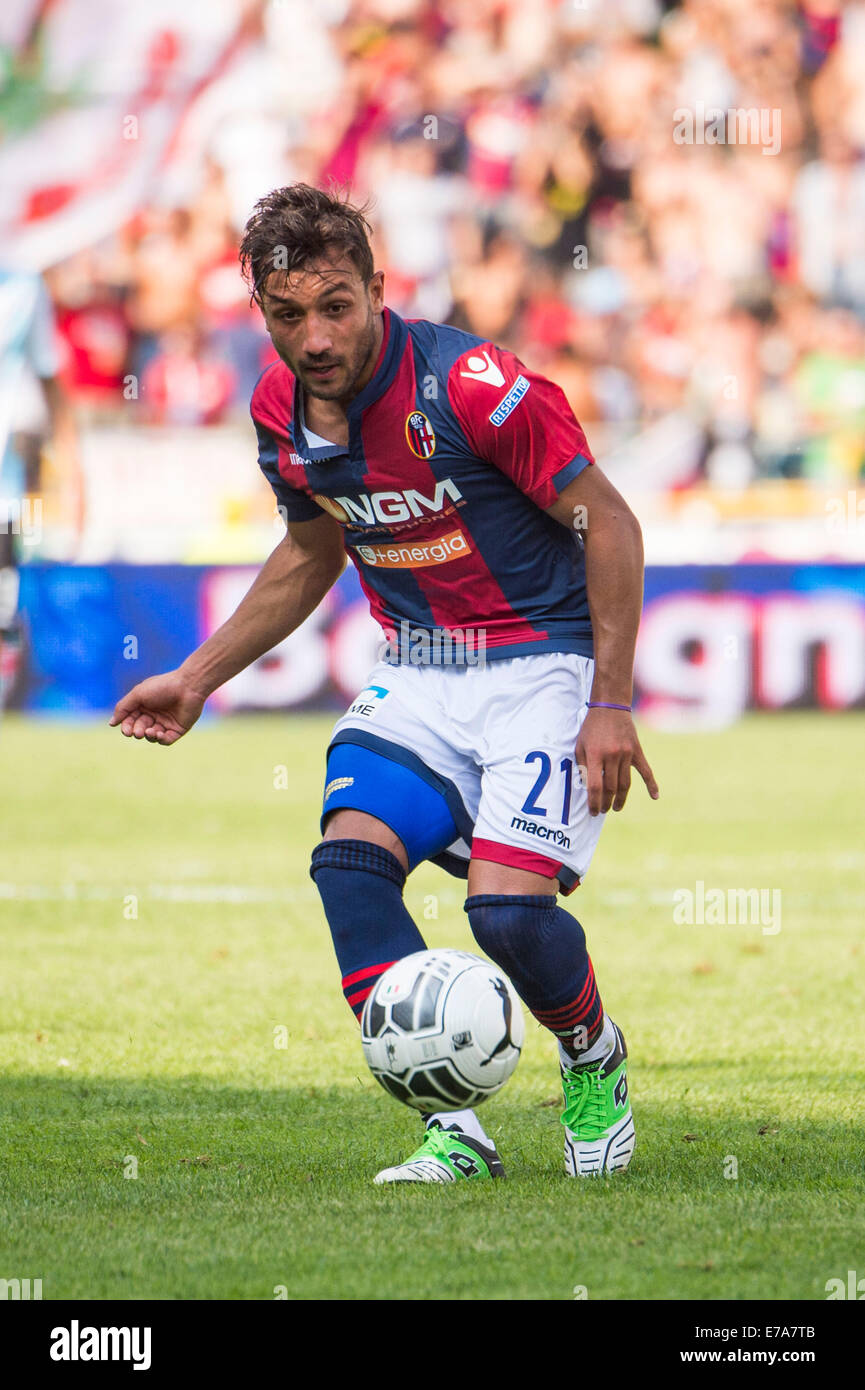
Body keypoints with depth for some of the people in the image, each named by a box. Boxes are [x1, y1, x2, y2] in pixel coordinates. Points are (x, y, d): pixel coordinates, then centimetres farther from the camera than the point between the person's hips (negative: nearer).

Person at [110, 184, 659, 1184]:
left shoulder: (472, 387, -22)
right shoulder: (280, 410, -1)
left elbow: (609, 523, -13)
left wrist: (610, 705, -15)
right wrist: (196, 679, 16)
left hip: (541, 658, -6)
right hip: (417, 669, 6)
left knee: (507, 904, -21)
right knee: (349, 860, -19)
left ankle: (595, 1065, 13)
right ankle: (455, 1129, -15)